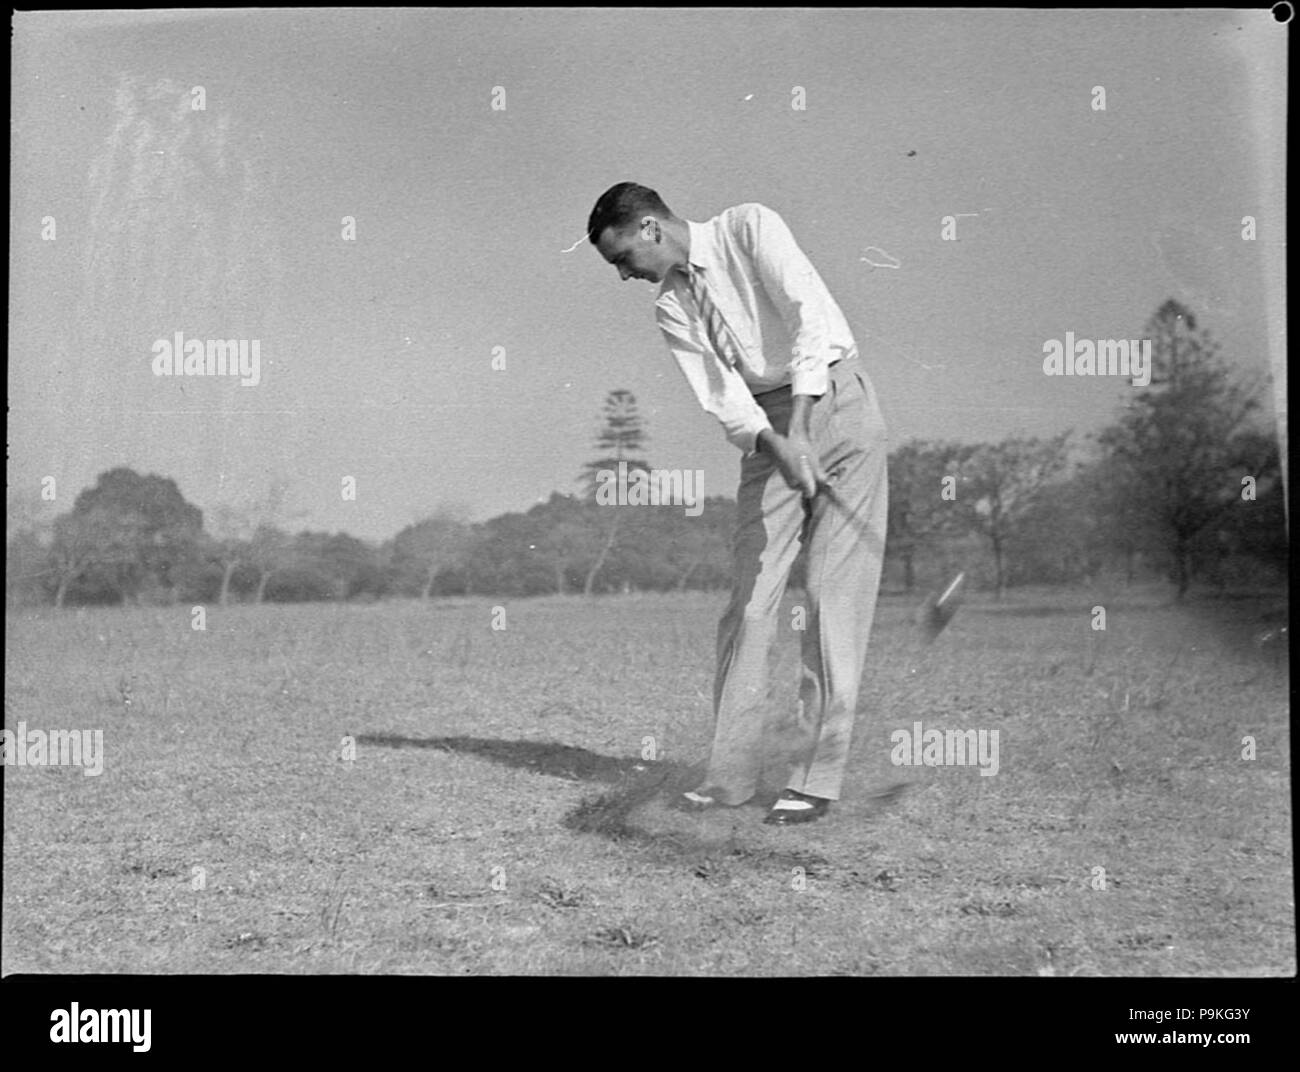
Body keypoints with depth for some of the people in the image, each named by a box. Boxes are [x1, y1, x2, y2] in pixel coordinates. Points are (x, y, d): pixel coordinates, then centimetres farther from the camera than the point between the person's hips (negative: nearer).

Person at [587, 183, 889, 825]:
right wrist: (775, 444, -23)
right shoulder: (671, 309, 10)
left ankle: (817, 778, -8)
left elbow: (808, 309, -16)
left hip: (833, 397, -5)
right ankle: (731, 772, 2)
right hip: (766, 428, 5)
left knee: (836, 592, -9)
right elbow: (720, 393, -3)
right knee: (750, 593, -2)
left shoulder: (749, 228, -4)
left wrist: (799, 426, -24)